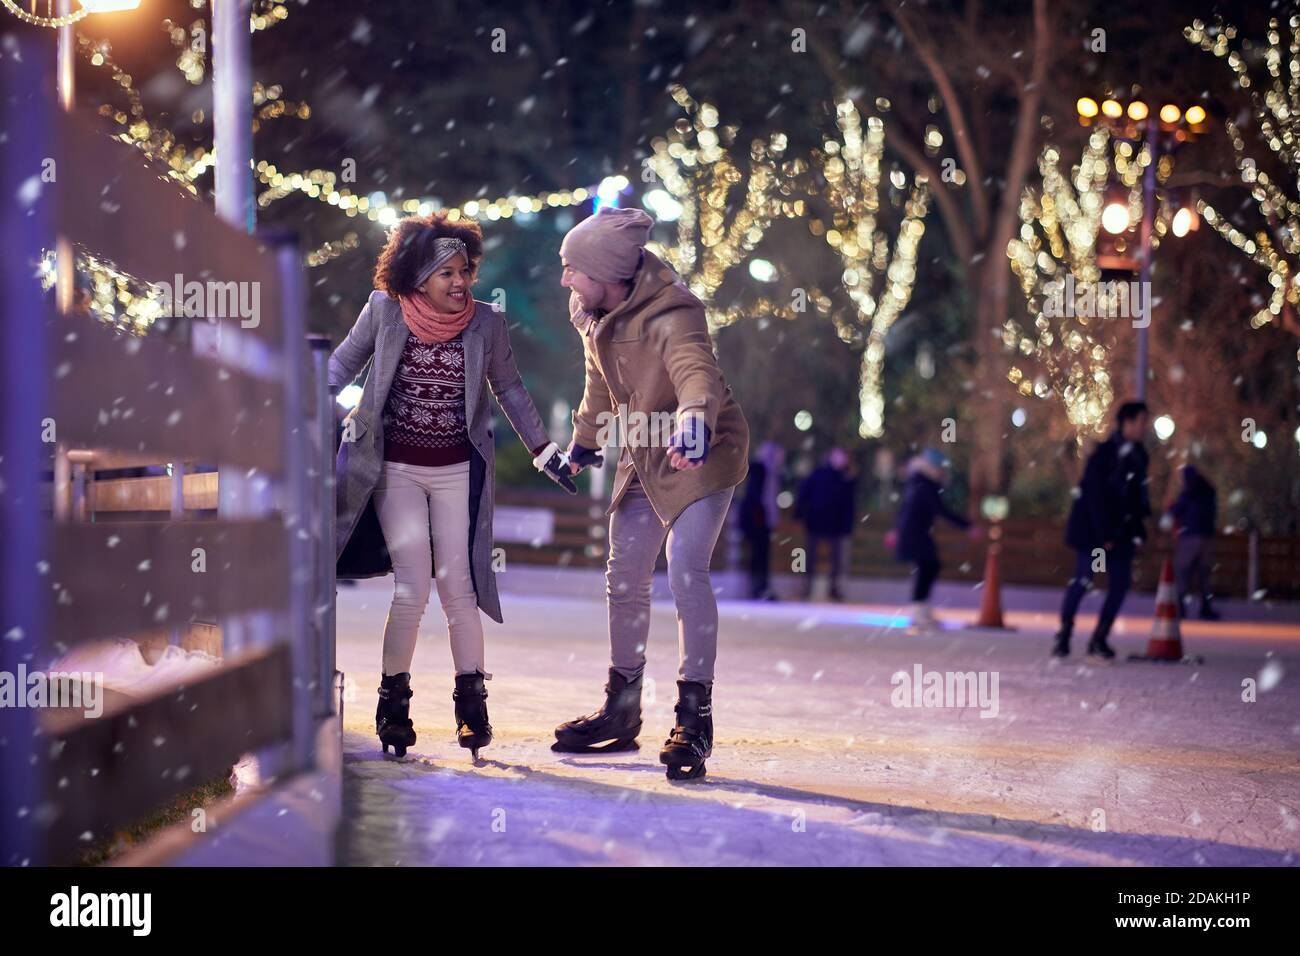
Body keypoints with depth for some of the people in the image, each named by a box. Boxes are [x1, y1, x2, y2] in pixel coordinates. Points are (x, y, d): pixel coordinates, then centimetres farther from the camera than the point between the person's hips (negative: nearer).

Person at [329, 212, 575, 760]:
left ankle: (471, 701, 10)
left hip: (458, 472, 1)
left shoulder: (485, 323, -3)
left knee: (457, 586, -1)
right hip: (395, 470, -1)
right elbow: (340, 366, 5)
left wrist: (544, 451, 10)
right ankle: (393, 700, 7)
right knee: (412, 587, -9)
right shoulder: (384, 311, -6)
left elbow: (509, 389, 10)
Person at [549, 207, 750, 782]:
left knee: (685, 568, -25)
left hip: (700, 455, -8)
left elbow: (696, 368, -49)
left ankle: (695, 718, -19)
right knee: (624, 581, 13)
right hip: (643, 459, 8)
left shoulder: (670, 317, -29)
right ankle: (620, 714, 28)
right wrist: (584, 439, 28)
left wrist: (695, 416, -70)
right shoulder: (594, 315, -4)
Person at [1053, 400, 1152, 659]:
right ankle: (1063, 635, 7)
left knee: (1121, 582, -1)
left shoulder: (1137, 454, 8)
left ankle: (1099, 639, 5)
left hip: (1121, 529, 7)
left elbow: (1138, 494, 14)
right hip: (1094, 528, -7)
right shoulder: (1105, 453, -14)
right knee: (1082, 580, -6)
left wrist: (1138, 528, 6)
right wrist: (1103, 536, -19)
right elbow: (1095, 496, -17)